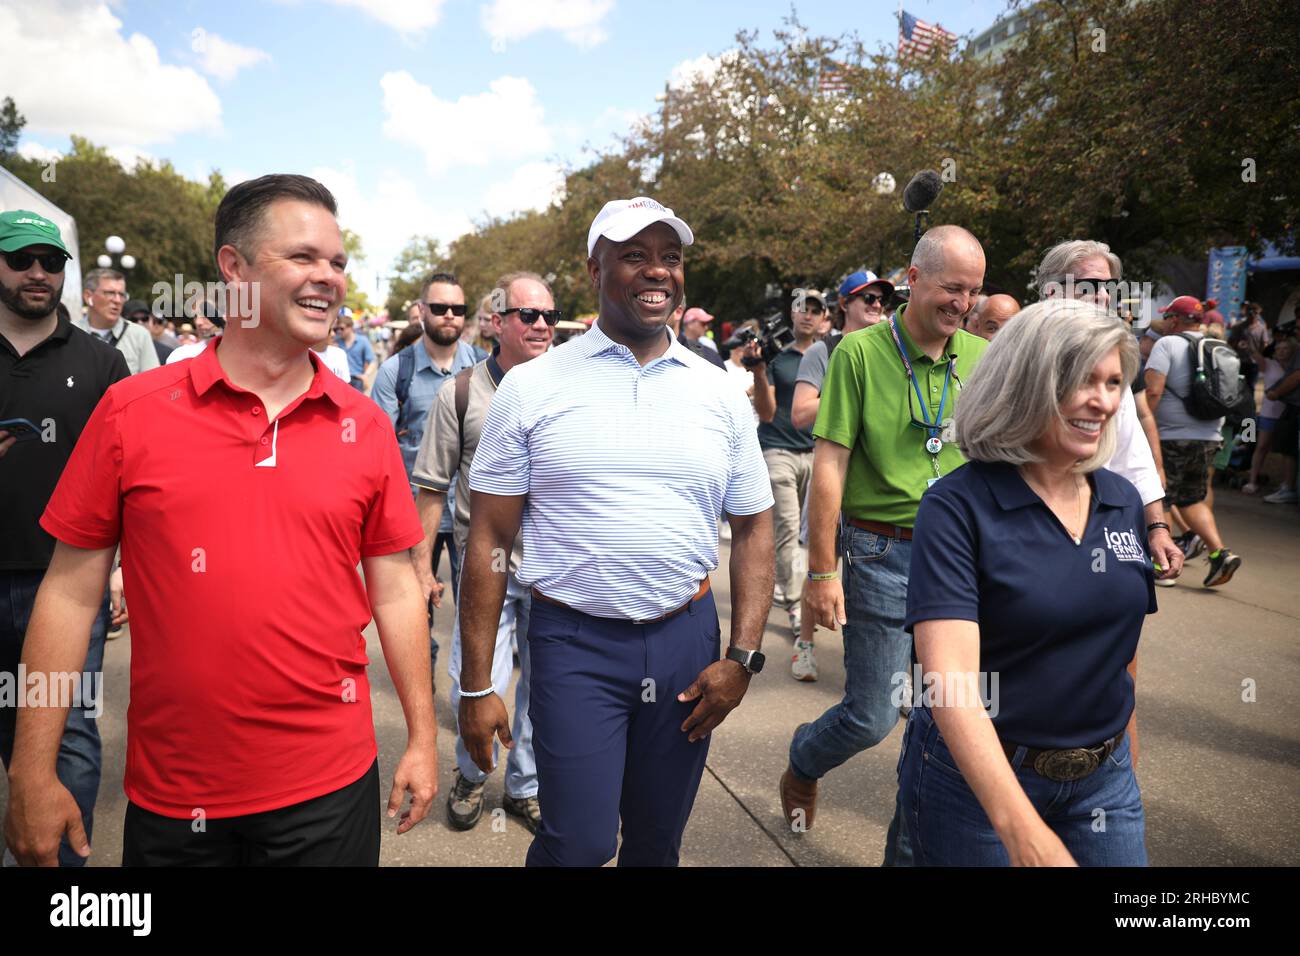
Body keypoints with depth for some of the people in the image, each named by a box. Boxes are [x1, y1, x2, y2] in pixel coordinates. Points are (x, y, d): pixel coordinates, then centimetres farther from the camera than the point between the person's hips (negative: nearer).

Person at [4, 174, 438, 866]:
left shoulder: (365, 426, -1)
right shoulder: (131, 412, -5)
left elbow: (393, 587, 3)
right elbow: (71, 593, -1)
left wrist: (423, 736, 5)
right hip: (171, 795, 0)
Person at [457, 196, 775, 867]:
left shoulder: (719, 393, 3)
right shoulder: (531, 388, -4)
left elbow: (753, 528, 7)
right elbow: (489, 539, -3)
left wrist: (742, 657, -2)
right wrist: (476, 684, -4)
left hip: (688, 638, 3)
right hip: (575, 642, -2)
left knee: (658, 838, 17)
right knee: (579, 843, 0)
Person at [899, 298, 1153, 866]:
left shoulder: (1124, 502, 0)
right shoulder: (957, 507, -19)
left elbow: (1122, 643, 13)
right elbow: (949, 678, -28)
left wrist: (1126, 746, 18)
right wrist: (1021, 829, -37)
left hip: (1104, 780, 5)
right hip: (977, 776, -5)